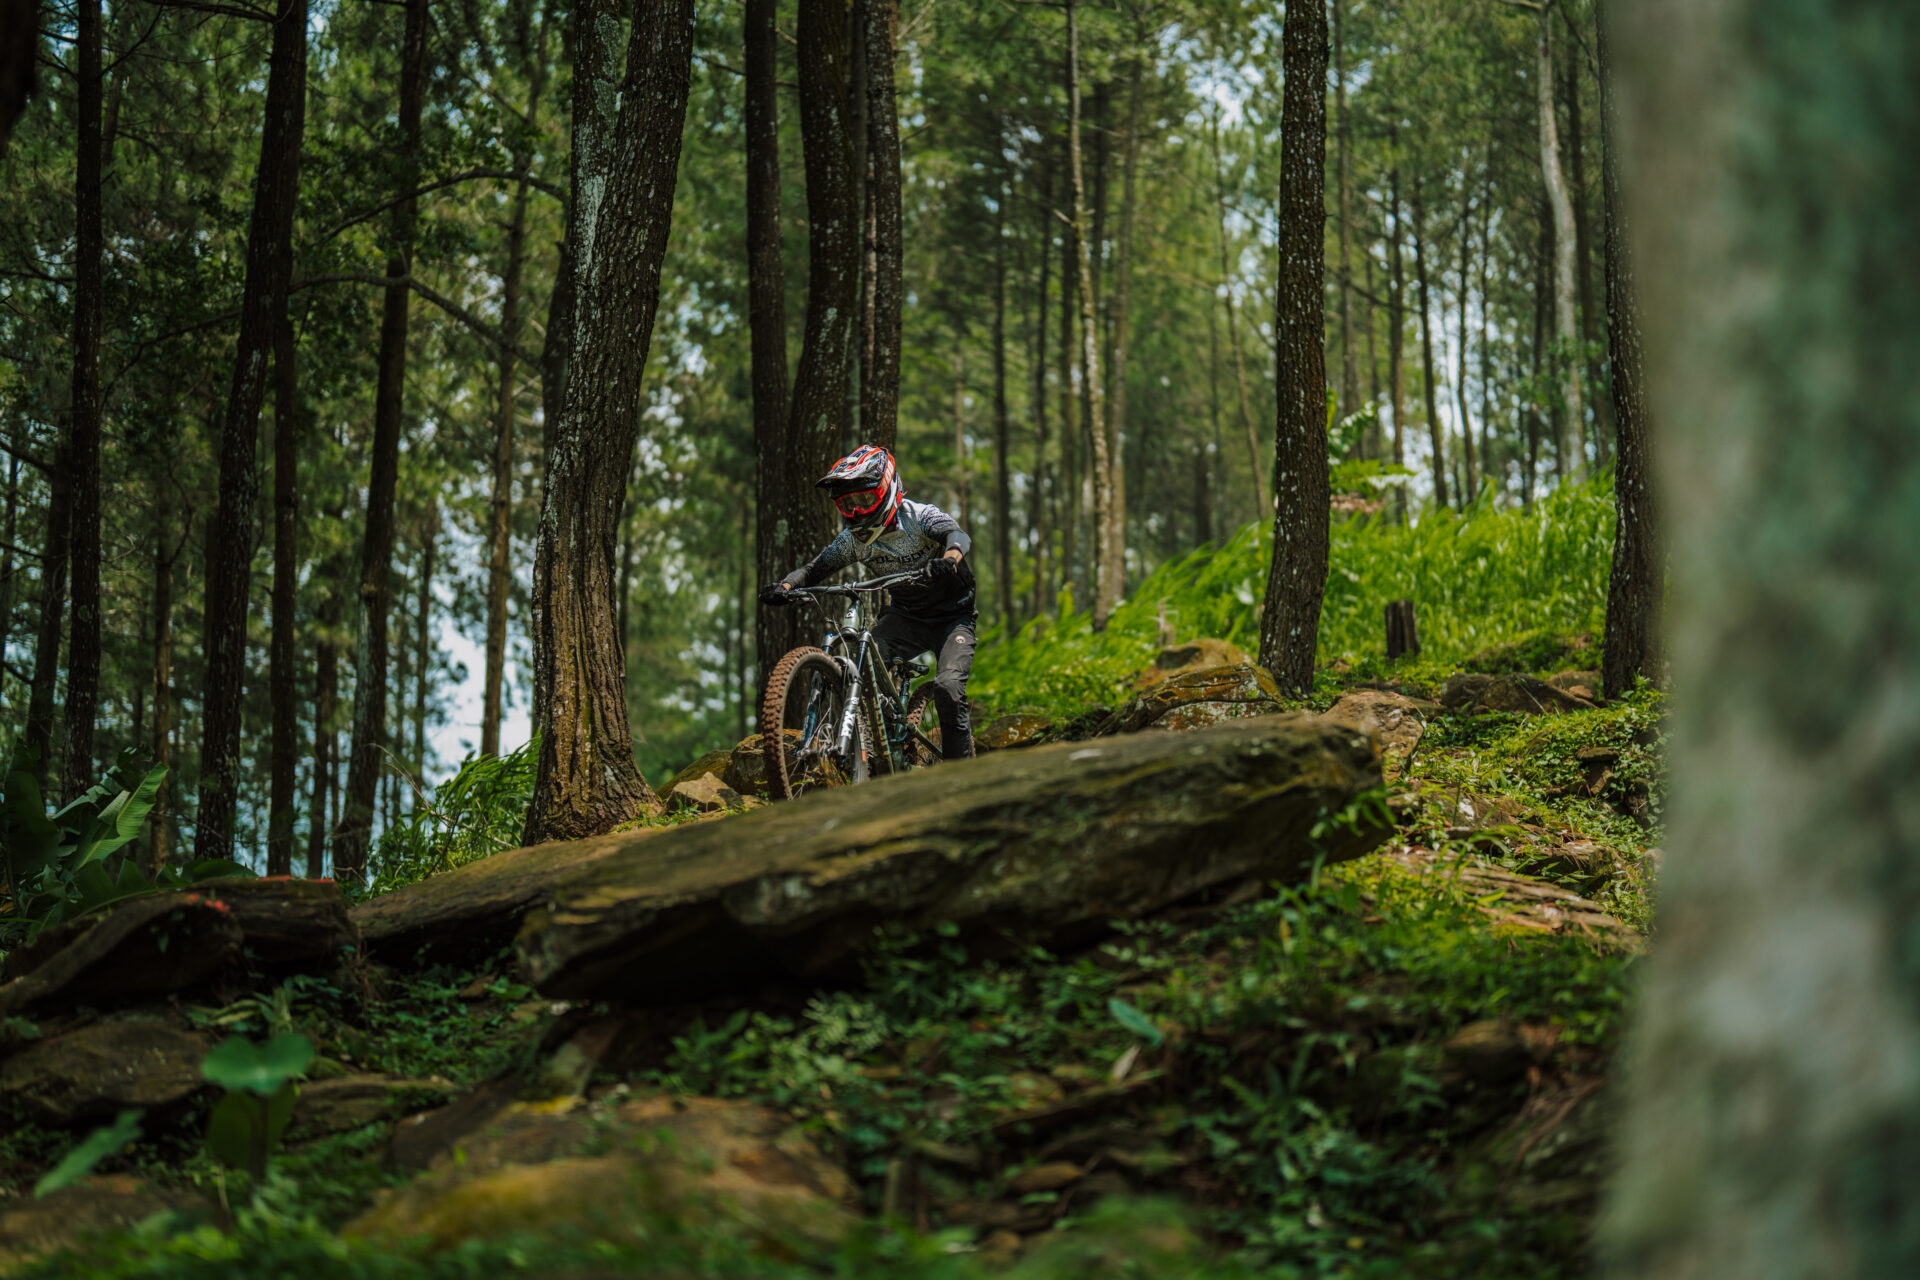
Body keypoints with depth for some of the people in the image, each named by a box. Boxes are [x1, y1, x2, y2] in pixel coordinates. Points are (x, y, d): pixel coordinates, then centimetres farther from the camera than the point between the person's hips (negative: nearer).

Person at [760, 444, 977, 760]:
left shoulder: (920, 517, -21)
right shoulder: (855, 538, -6)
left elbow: (957, 535, -39)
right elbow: (817, 567, -8)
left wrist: (949, 560, -63)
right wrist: (785, 586, -30)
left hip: (951, 616, -5)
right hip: (905, 617, 5)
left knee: (948, 689, -26)